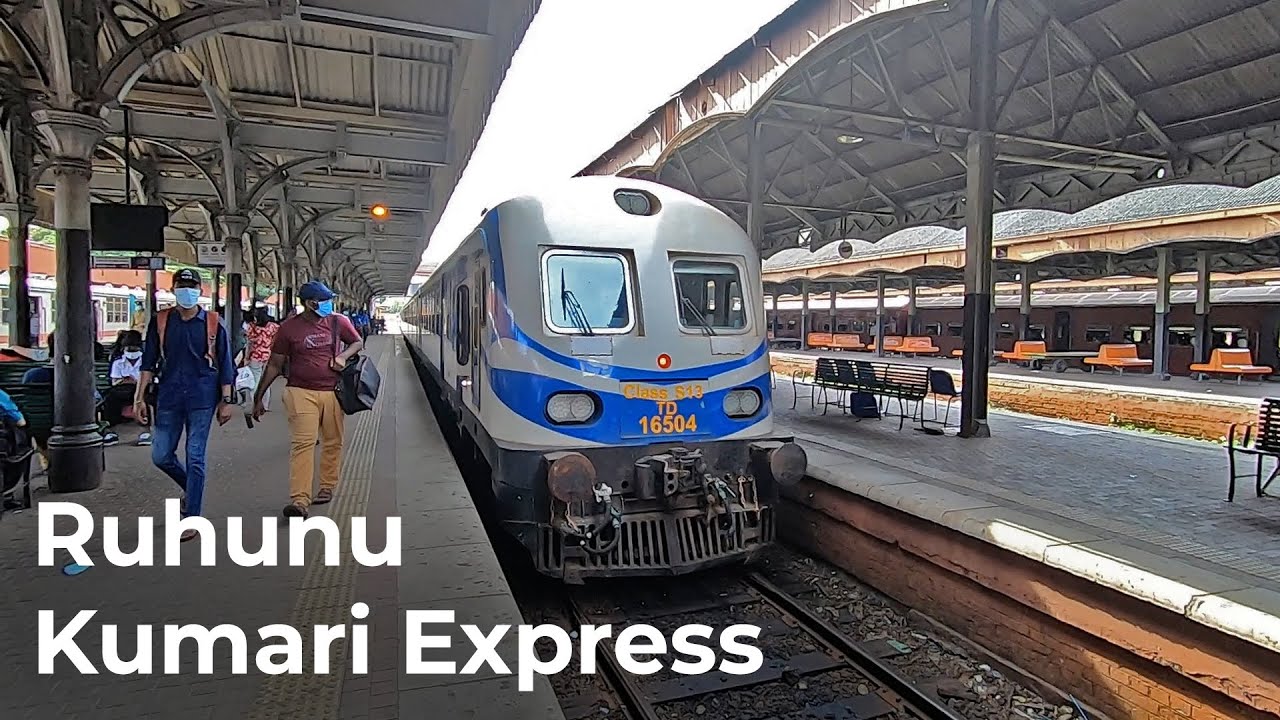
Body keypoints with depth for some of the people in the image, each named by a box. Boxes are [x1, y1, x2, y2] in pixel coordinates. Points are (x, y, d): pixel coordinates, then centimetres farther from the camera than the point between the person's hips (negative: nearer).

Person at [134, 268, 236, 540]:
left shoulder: (213, 324, 0)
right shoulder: (160, 322, 5)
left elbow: (225, 365, 2)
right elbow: (148, 363, 8)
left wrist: (226, 400, -2)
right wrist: (140, 397, 2)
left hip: (202, 398, -3)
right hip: (168, 398, 3)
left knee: (195, 458, 0)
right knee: (161, 456, 7)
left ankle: (191, 519, 8)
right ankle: (190, 487, 37)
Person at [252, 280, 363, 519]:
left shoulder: (338, 322, 6)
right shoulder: (289, 328, 0)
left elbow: (358, 343, 20)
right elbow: (274, 365, 5)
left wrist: (343, 356, -2)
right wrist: (259, 396, 6)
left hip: (333, 392, 3)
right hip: (301, 392, -2)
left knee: (333, 443, 8)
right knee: (303, 444, -10)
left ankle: (327, 488, 24)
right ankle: (299, 500, -12)